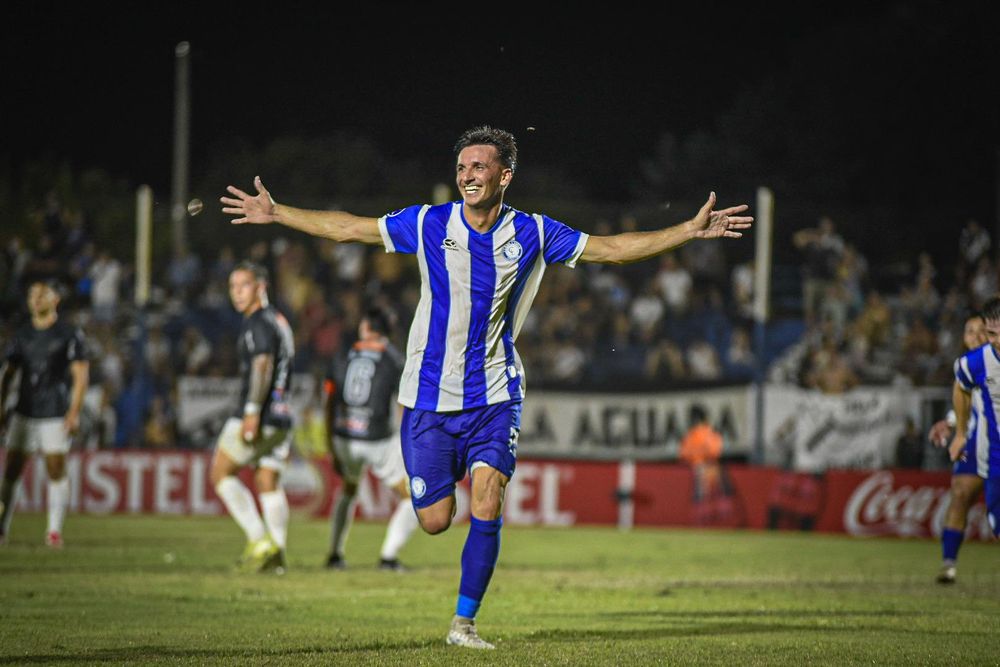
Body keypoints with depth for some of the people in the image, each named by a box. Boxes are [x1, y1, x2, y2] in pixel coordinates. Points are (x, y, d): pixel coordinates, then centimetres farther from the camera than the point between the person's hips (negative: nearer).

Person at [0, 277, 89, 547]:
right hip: (24, 413, 4)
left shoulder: (70, 334, -2)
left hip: (56, 415, -4)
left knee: (56, 471, -6)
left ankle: (54, 530, 1)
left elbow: (81, 375, -5)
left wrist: (74, 412, -13)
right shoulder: (22, 335, 10)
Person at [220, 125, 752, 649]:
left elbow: (611, 249, 5)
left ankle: (464, 621, -1)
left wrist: (691, 230, -1)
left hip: (494, 397, 0)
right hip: (429, 396, 0)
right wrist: (276, 214, 0)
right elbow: (347, 229, 3)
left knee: (487, 507, -15)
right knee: (435, 520, 0)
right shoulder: (428, 224, -4)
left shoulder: (531, 234, -1)